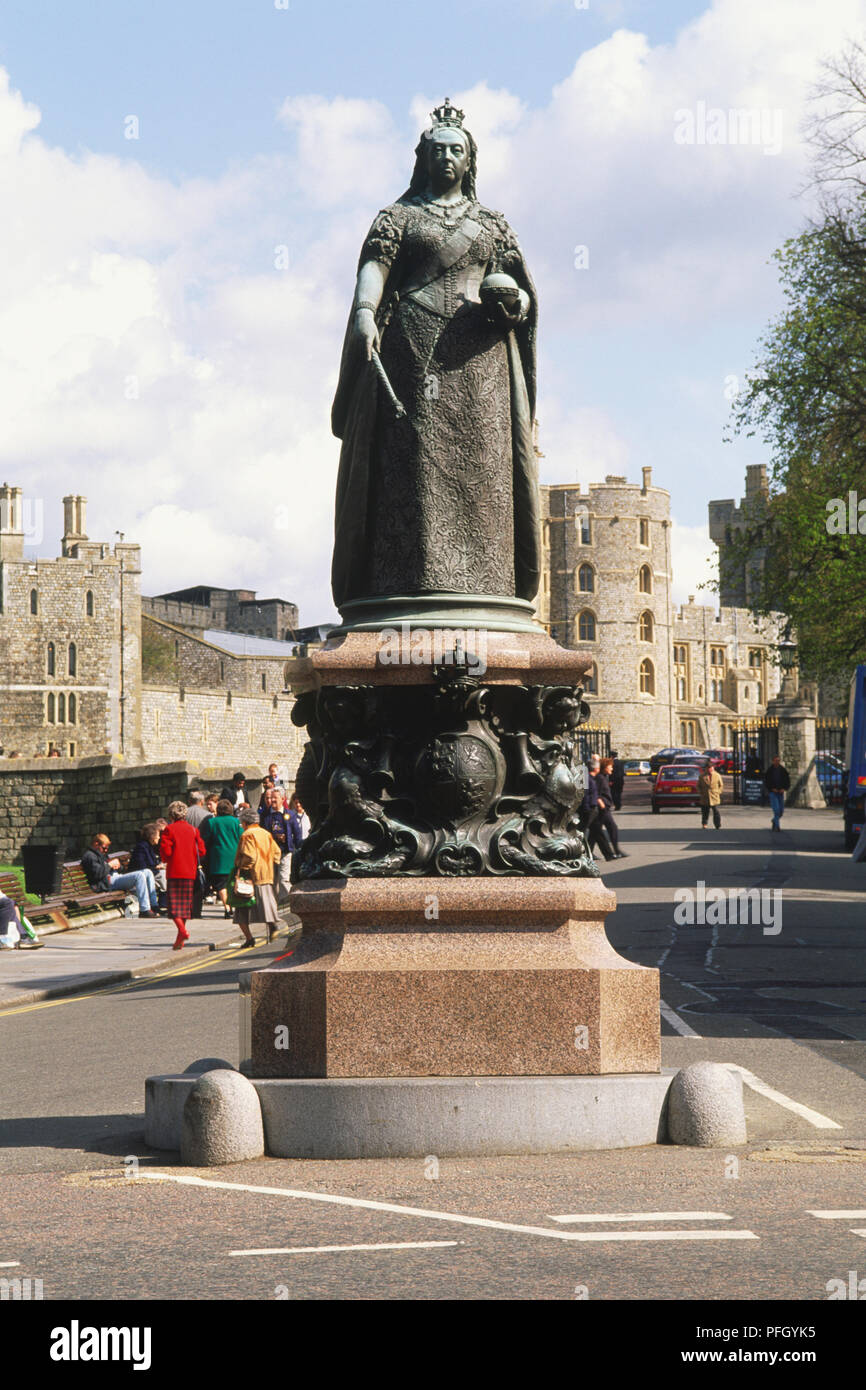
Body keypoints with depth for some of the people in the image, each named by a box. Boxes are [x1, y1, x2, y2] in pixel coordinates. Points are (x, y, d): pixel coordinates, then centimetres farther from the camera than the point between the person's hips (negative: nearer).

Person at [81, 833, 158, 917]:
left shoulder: (102, 854, 29)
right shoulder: (89, 855, -2)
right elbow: (97, 873, -19)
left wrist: (117, 864, 9)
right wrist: (110, 865, -9)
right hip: (108, 882, -11)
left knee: (148, 872, 3)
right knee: (139, 875, -27)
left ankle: (154, 906, -1)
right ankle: (144, 910, -31)